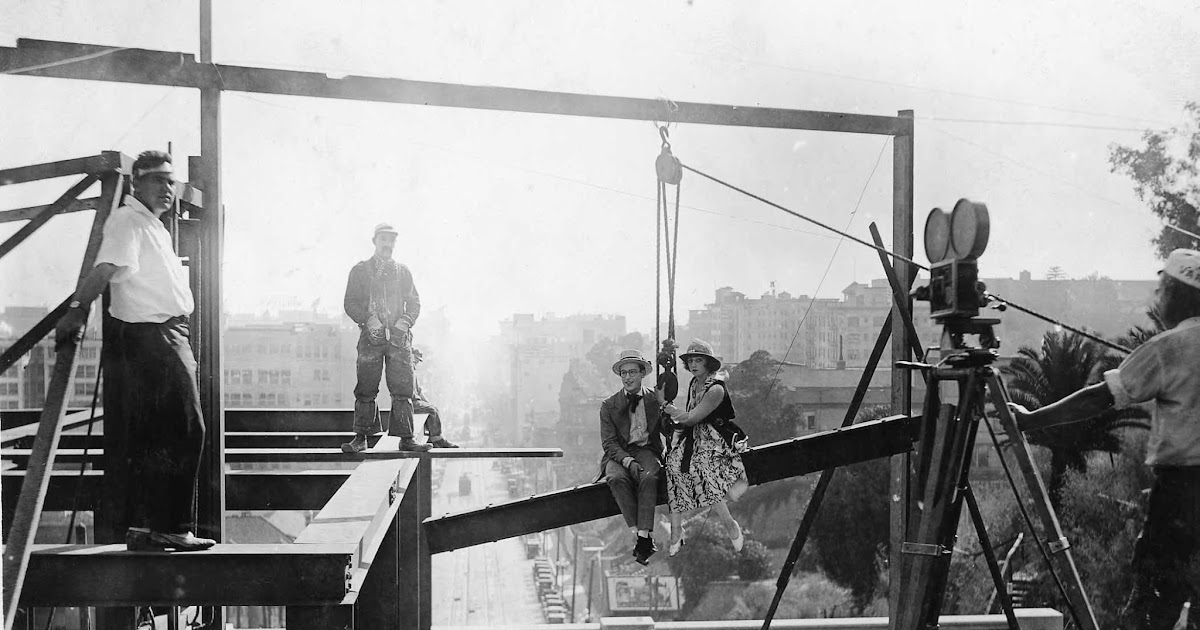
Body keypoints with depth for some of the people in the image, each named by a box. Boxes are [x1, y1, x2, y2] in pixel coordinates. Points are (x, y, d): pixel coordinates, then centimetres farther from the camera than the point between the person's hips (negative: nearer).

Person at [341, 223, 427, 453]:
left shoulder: (403, 271, 15)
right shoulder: (360, 270, 8)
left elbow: (415, 303, 13)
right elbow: (350, 303, 3)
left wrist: (405, 322, -6)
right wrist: (369, 320, -13)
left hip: (399, 337, 2)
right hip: (371, 337, -2)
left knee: (403, 389, -3)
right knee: (366, 389, -3)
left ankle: (406, 438, -1)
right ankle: (361, 438, 3)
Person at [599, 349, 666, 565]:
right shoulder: (609, 405, 7)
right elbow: (609, 443, -1)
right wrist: (627, 461, -18)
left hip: (647, 451, 0)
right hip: (619, 455, 0)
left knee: (649, 477, -34)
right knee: (617, 478, -34)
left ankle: (644, 536, -39)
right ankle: (637, 532, -35)